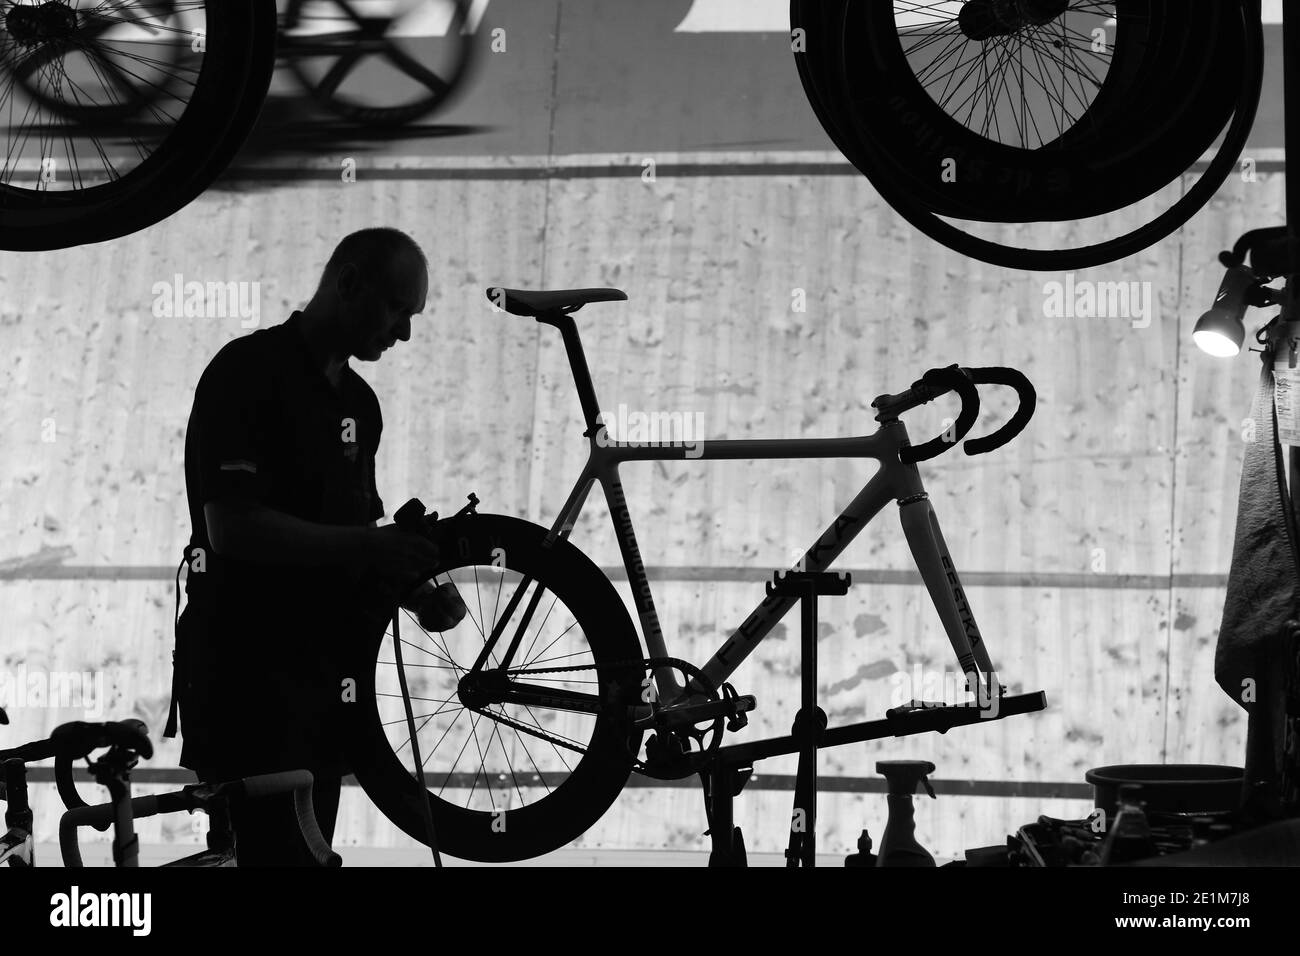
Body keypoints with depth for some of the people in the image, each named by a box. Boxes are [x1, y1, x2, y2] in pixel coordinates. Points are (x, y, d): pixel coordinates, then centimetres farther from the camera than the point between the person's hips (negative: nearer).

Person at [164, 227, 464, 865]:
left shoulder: (358, 401, 15)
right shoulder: (248, 373, -11)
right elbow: (232, 526, -21)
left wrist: (416, 592, 3)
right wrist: (364, 545, -22)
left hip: (321, 666, 8)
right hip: (246, 670, -8)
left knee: (311, 843, 8)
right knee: (279, 846, -14)